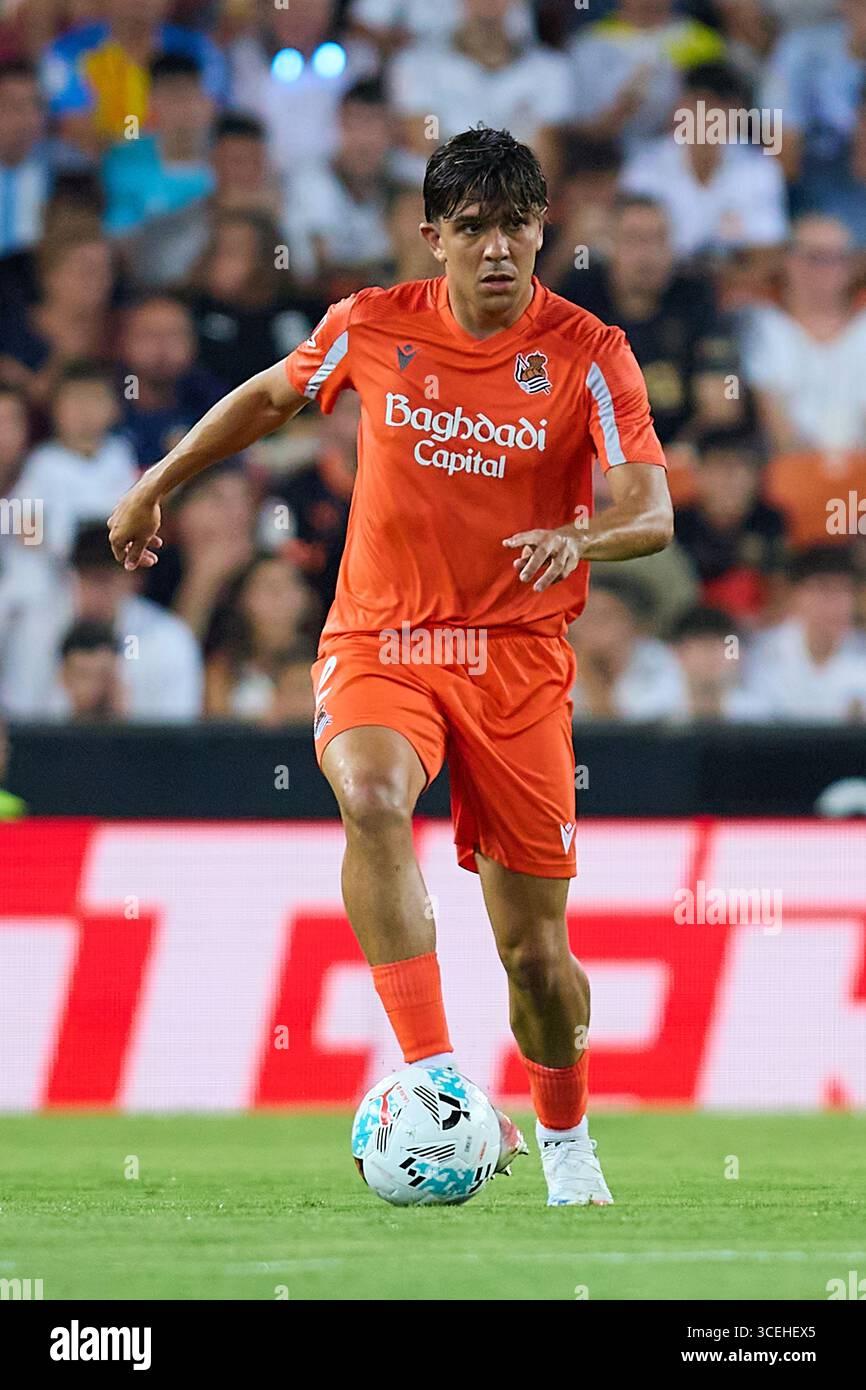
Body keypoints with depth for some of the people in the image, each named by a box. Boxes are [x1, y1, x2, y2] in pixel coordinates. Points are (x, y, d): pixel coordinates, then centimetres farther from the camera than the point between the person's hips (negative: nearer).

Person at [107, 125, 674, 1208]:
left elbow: (652, 515, -15)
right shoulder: (373, 328, -2)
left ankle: (565, 1138, 33)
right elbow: (273, 395, 18)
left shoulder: (588, 355, -8)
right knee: (372, 797, -35)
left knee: (535, 949, 3)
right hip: (377, 641, 0)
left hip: (517, 659, 0)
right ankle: (435, 1080, -40)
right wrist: (157, 483, 22)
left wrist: (578, 537, -36)